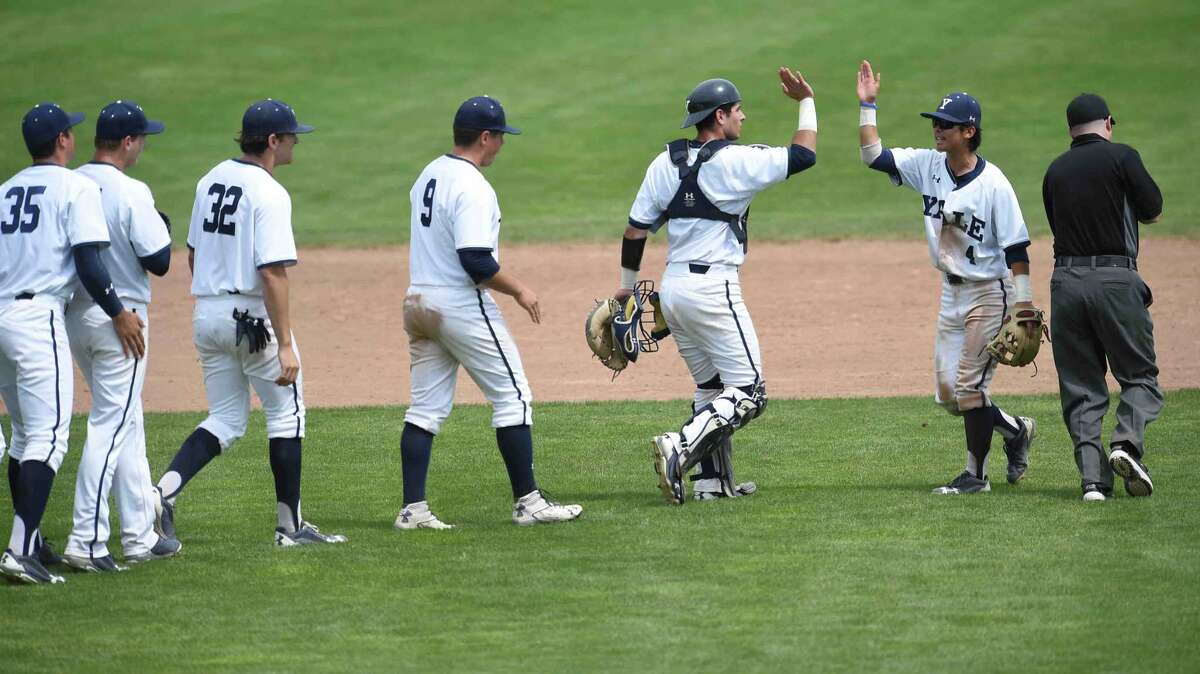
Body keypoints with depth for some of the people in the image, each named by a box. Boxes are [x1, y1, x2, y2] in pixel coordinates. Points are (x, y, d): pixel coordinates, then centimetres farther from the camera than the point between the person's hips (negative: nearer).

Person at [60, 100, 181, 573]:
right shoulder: (131, 193, -16)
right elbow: (159, 262, -14)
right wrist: (161, 228, 4)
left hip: (72, 317, 7)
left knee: (125, 422, 17)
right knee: (112, 426, -4)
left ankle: (139, 535, 21)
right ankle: (86, 541, -9)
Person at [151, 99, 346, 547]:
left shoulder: (212, 180, 9)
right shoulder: (269, 194, -16)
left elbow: (193, 255, 16)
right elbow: (273, 274, -22)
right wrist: (285, 344, -22)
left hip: (206, 313, 7)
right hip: (254, 316, -7)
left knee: (226, 420, 13)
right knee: (286, 414, 7)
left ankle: (166, 489, -9)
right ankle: (290, 525, 11)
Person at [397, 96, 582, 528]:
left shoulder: (428, 176, 11)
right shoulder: (472, 188, -17)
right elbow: (476, 261, -24)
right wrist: (518, 290, -10)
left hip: (418, 301, 9)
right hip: (463, 307, -9)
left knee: (426, 408, 9)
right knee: (512, 398, 2)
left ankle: (413, 508, 5)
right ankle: (527, 502, 3)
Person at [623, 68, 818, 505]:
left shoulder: (664, 163, 8)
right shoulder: (736, 161, -10)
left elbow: (635, 230, 8)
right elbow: (804, 155, -6)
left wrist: (628, 286, 18)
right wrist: (806, 103, 7)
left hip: (672, 286, 8)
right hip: (713, 287, -7)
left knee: (710, 388, 19)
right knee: (748, 392, -5)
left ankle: (713, 481, 15)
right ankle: (679, 449, -24)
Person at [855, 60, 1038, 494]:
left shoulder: (993, 183, -17)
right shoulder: (928, 166, 1)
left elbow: (1016, 248, -15)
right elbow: (874, 155, 3)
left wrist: (1024, 308, -18)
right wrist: (867, 105, -6)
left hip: (989, 293, -7)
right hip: (951, 293, 7)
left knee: (969, 385, -7)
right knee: (947, 393, 9)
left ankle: (976, 474, 5)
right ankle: (1015, 430, 31)